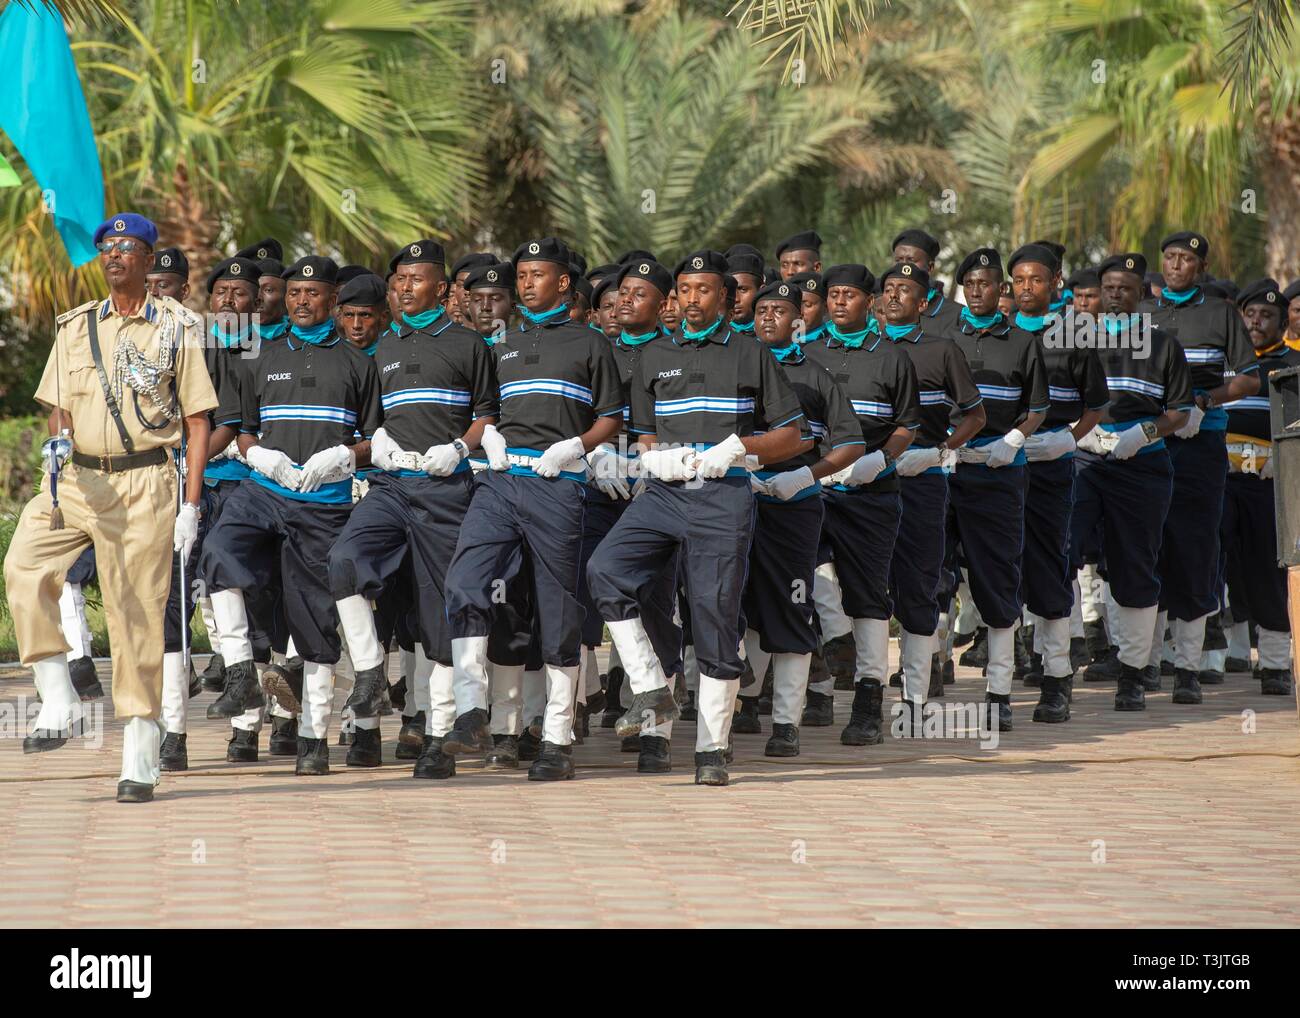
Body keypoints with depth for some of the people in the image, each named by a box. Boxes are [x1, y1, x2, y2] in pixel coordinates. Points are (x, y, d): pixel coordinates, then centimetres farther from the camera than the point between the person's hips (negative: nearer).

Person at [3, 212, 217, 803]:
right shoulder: (76, 327, 15)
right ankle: (58, 705, -14)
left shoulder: (175, 328, 5)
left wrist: (190, 505, -4)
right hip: (79, 480, 3)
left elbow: (197, 422, 4)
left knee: (137, 612, -5)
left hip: (145, 482, -3)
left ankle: (140, 758, 1)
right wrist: (59, 441, -8)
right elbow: (58, 407, 17)